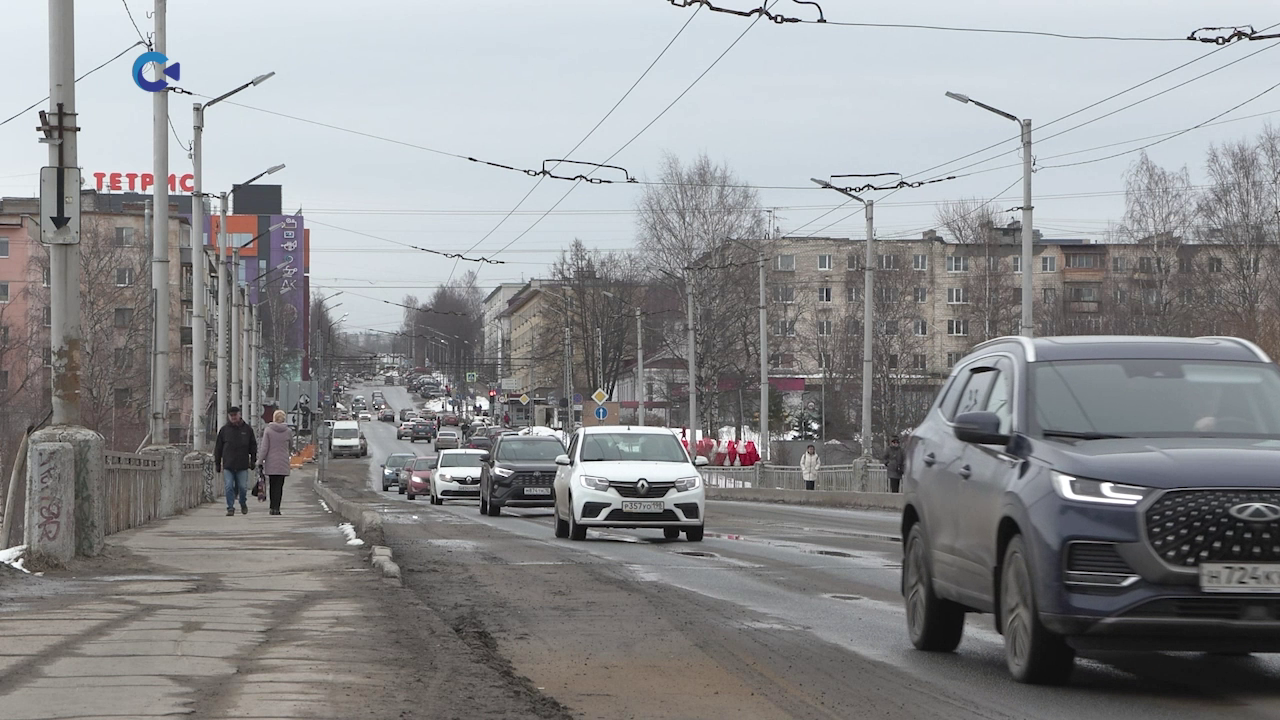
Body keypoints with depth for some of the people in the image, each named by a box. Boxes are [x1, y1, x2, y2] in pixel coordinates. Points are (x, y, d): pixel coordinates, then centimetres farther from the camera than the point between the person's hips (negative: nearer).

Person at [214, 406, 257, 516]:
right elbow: (218, 448, 11)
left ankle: (243, 503, 27)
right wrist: (217, 463, 8)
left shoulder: (247, 429, 8)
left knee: (243, 487, 1)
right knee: (229, 487, -7)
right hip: (228, 465, 0)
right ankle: (230, 508, 0)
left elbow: (253, 446, 14)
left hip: (242, 466, 0)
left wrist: (253, 460, 5)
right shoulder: (224, 430, 8)